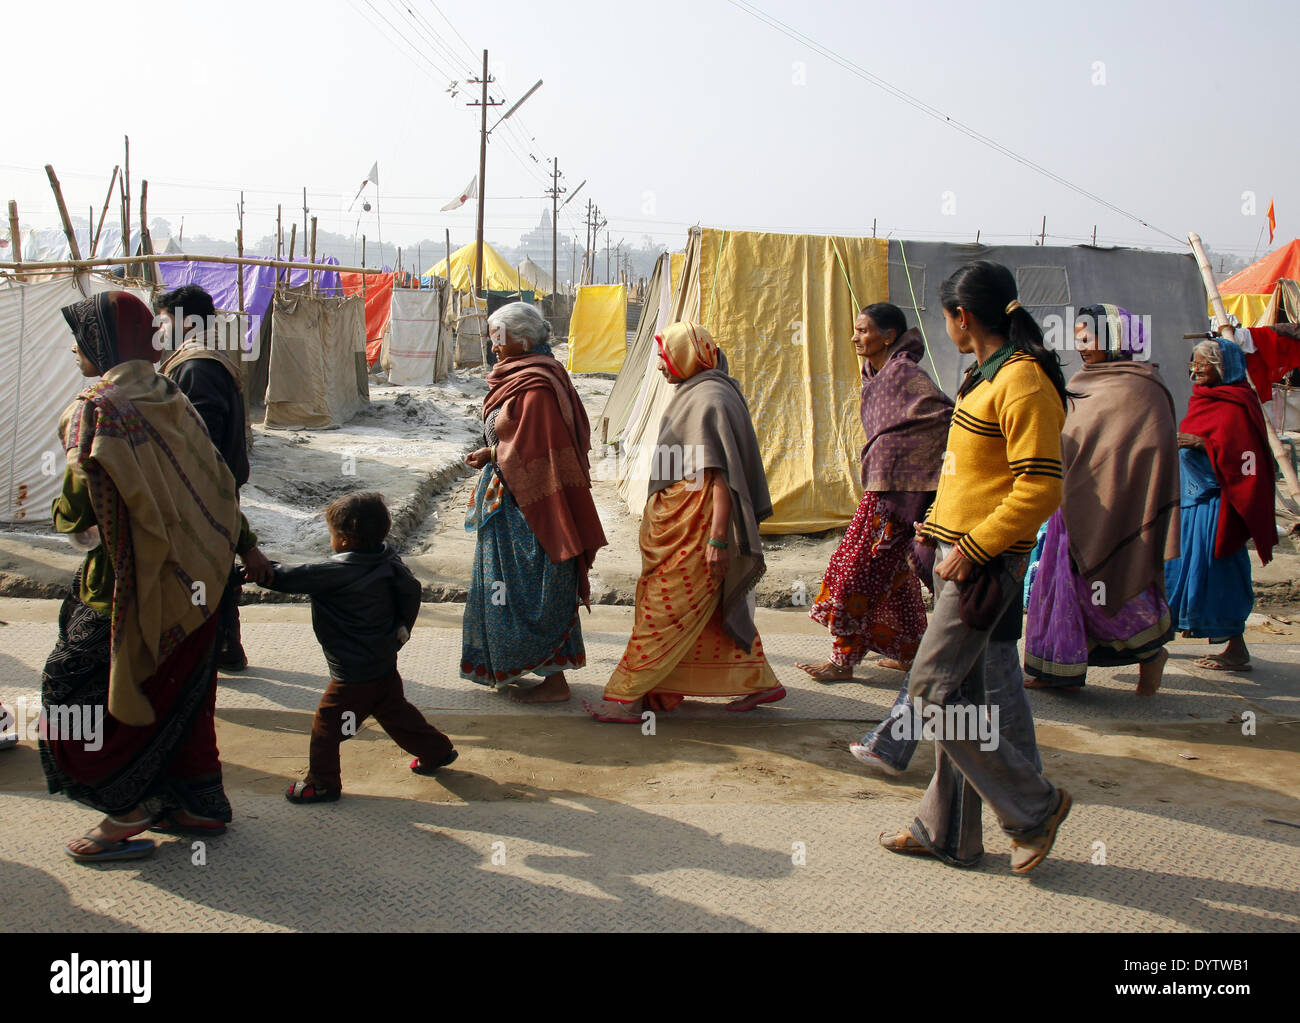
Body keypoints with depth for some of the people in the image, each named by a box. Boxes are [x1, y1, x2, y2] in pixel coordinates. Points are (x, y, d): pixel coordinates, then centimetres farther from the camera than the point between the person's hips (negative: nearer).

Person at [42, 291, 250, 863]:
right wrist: (246, 545, 21)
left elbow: (79, 506, -21)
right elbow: (215, 481, 12)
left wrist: (64, 515, 2)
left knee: (74, 683, 6)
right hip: (187, 576, 8)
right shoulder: (169, 401, 7)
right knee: (179, 690, 16)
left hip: (130, 581, -8)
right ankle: (201, 805, 24)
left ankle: (126, 808, 9)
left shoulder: (96, 411, -16)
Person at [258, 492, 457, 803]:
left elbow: (291, 579, -18)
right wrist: (402, 628, 19)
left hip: (353, 675, -8)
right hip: (385, 664, 8)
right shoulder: (389, 561, -2)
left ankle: (322, 782, 17)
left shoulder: (336, 572, -23)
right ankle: (437, 750, 34)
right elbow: (411, 590, 10)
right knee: (396, 712, 24)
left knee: (326, 725, 6)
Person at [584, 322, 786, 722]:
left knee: (661, 614, -4)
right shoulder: (696, 394, 14)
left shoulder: (709, 400, -18)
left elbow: (722, 477, -24)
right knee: (719, 611, 16)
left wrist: (718, 538, -27)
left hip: (693, 528, -10)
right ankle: (758, 682, 25)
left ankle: (626, 699, 1)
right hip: (678, 520, 10)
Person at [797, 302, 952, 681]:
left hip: (896, 486, -10)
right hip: (882, 483, 10)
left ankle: (843, 659, 1)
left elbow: (943, 415, -23)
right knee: (891, 569, 15)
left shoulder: (904, 372, -15)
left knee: (860, 568, -6)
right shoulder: (877, 374, 14)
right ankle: (909, 651, 24)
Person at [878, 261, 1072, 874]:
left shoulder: (1024, 382, -17)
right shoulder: (986, 375, 14)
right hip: (961, 551, 10)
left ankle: (1034, 807, 7)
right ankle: (947, 834, 22)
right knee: (957, 694, 12)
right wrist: (938, 522, 15)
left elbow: (1040, 490, -22)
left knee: (932, 689, -7)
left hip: (986, 563, -10)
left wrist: (971, 548, -19)